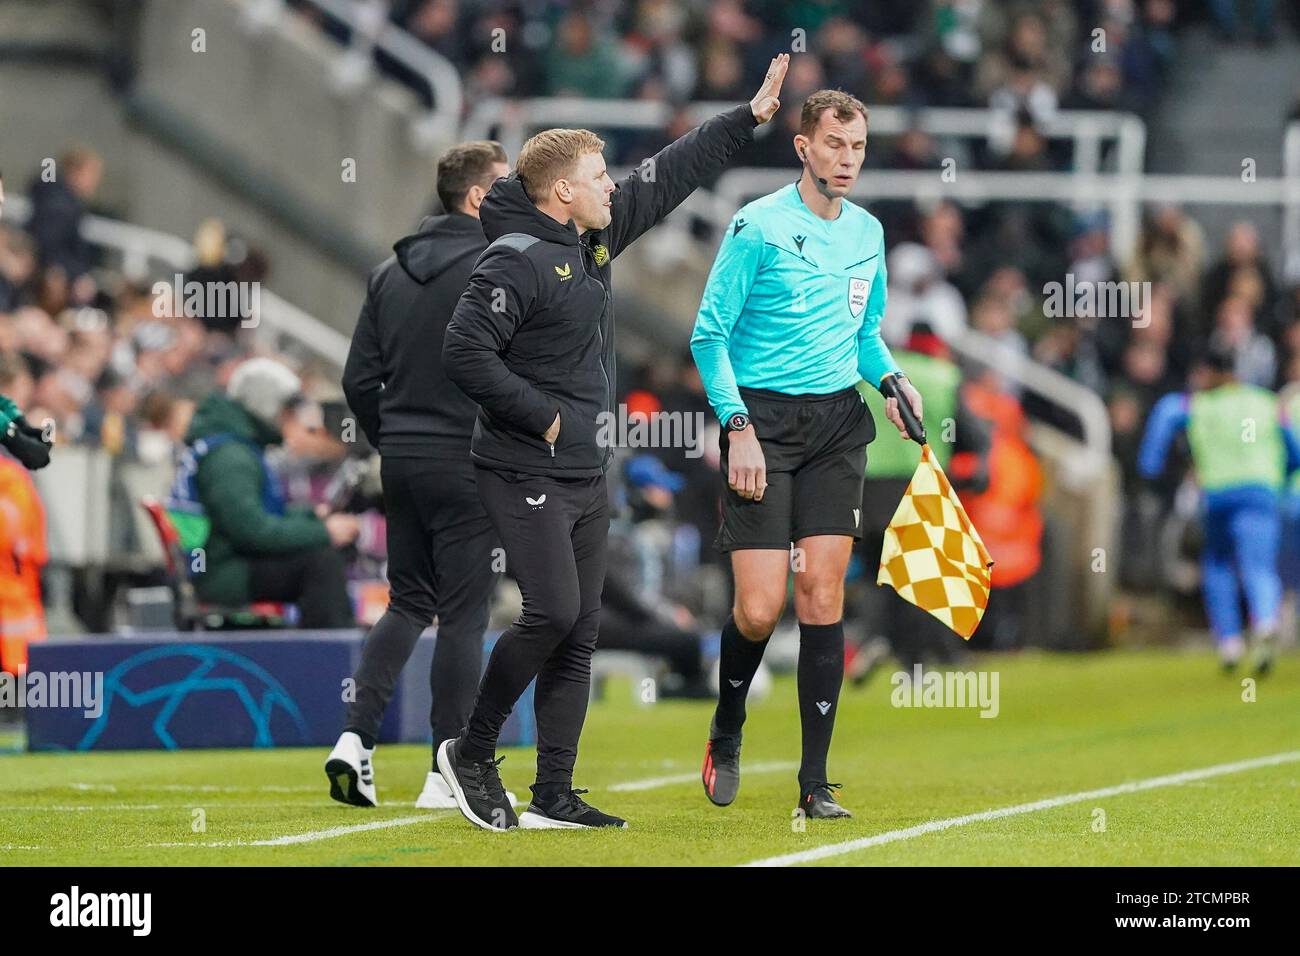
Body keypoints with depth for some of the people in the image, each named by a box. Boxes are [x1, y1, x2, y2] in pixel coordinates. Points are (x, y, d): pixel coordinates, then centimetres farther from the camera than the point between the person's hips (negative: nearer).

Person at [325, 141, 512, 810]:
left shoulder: (390, 272, 11)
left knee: (408, 602, 16)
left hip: (401, 461, 7)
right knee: (463, 614, 0)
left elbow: (359, 379, 11)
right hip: (467, 465, -7)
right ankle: (448, 774, 2)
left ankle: (357, 736, 0)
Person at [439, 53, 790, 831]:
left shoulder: (596, 237, 9)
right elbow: (465, 352, -22)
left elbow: (670, 177, 19)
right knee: (553, 614, -15)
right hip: (527, 476, -9)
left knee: (581, 632, 6)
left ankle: (554, 797, 8)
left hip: (587, 477, 9)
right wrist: (542, 415, -18)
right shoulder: (517, 261, -16)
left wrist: (752, 116, 19)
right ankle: (472, 753, 3)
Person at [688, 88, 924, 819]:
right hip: (764, 422, -4)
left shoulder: (868, 231, 10)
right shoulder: (759, 226, -7)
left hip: (838, 423, 5)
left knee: (823, 597, -2)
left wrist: (891, 379, 3)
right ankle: (726, 736, 19)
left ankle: (816, 781, 2)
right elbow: (710, 335, -7)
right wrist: (739, 426, -15)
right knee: (759, 609, -10)